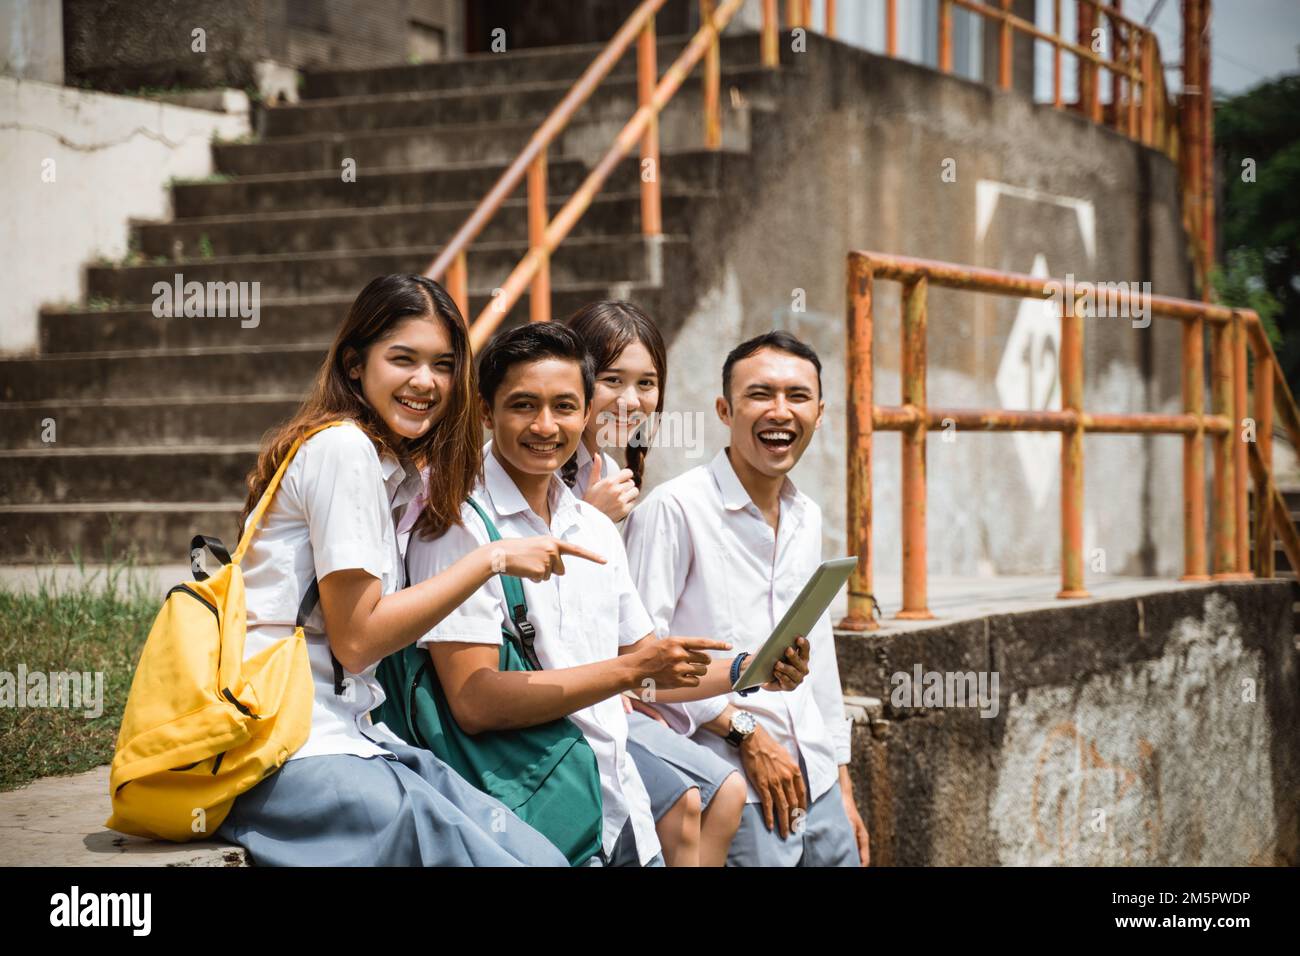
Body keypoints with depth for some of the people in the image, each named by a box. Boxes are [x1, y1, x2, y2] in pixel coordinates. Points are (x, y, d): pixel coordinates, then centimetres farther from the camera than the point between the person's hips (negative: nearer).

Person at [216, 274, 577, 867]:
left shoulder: (396, 469, 20)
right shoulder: (343, 446, -10)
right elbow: (356, 638, -13)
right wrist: (493, 558, -10)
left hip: (348, 740, 9)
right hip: (288, 756, -9)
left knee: (543, 856, -7)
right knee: (500, 860, -21)